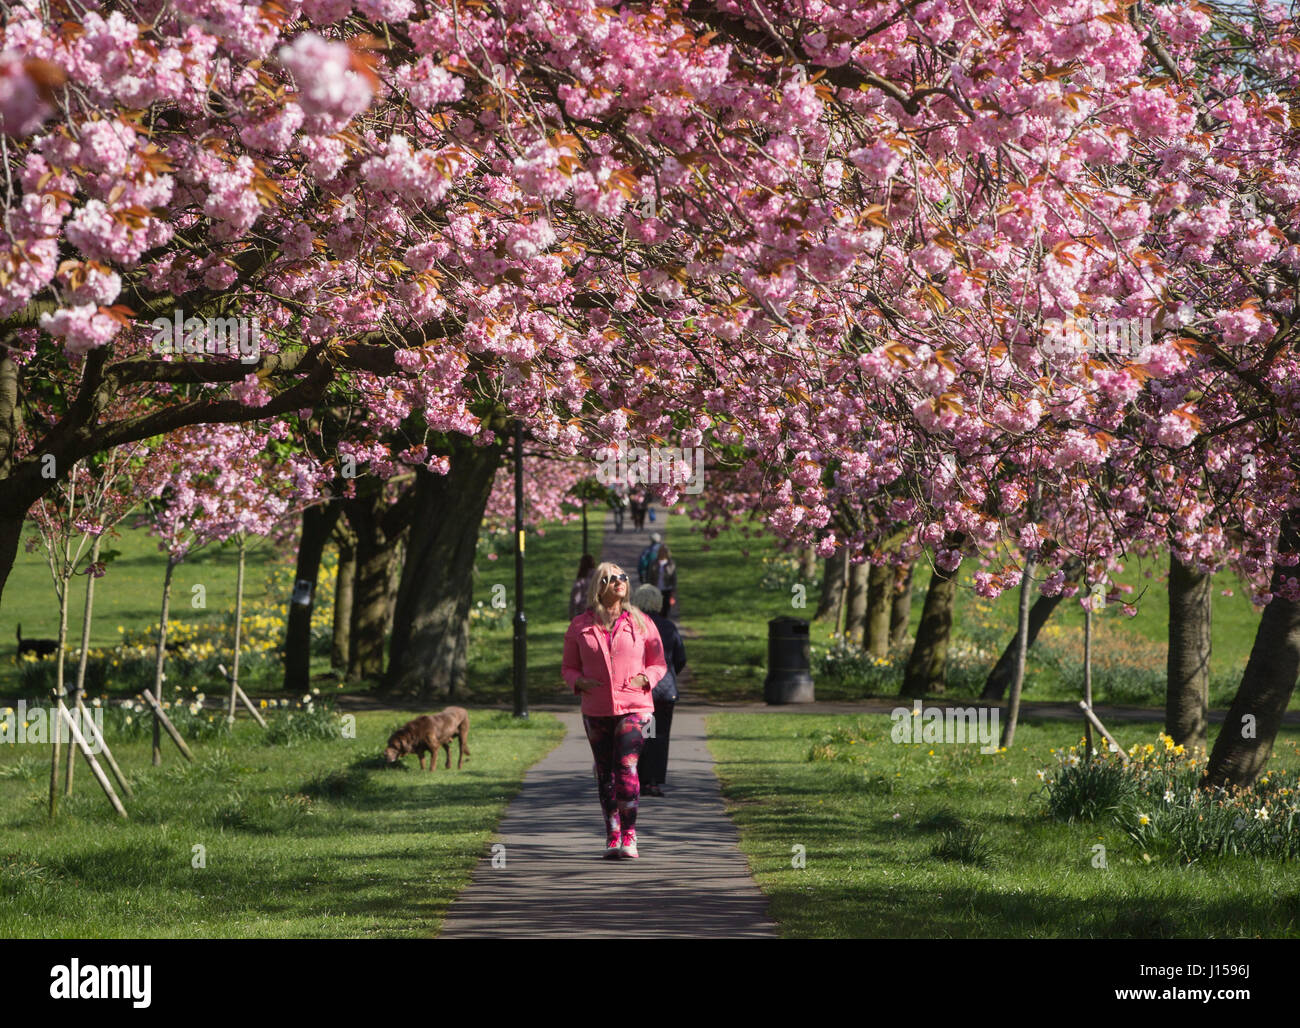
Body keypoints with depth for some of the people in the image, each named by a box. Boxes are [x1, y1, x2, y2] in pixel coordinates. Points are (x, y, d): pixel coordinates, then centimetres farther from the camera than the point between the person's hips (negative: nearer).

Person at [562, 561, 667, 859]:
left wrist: (644, 678, -9)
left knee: (626, 768, -17)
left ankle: (629, 837, -13)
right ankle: (612, 837, 16)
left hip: (633, 707, -2)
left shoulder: (641, 623, 6)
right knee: (605, 774, 6)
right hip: (596, 711, 2)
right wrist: (579, 682, -8)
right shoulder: (580, 626, 7)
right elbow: (568, 667, 13)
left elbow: (659, 664, 12)